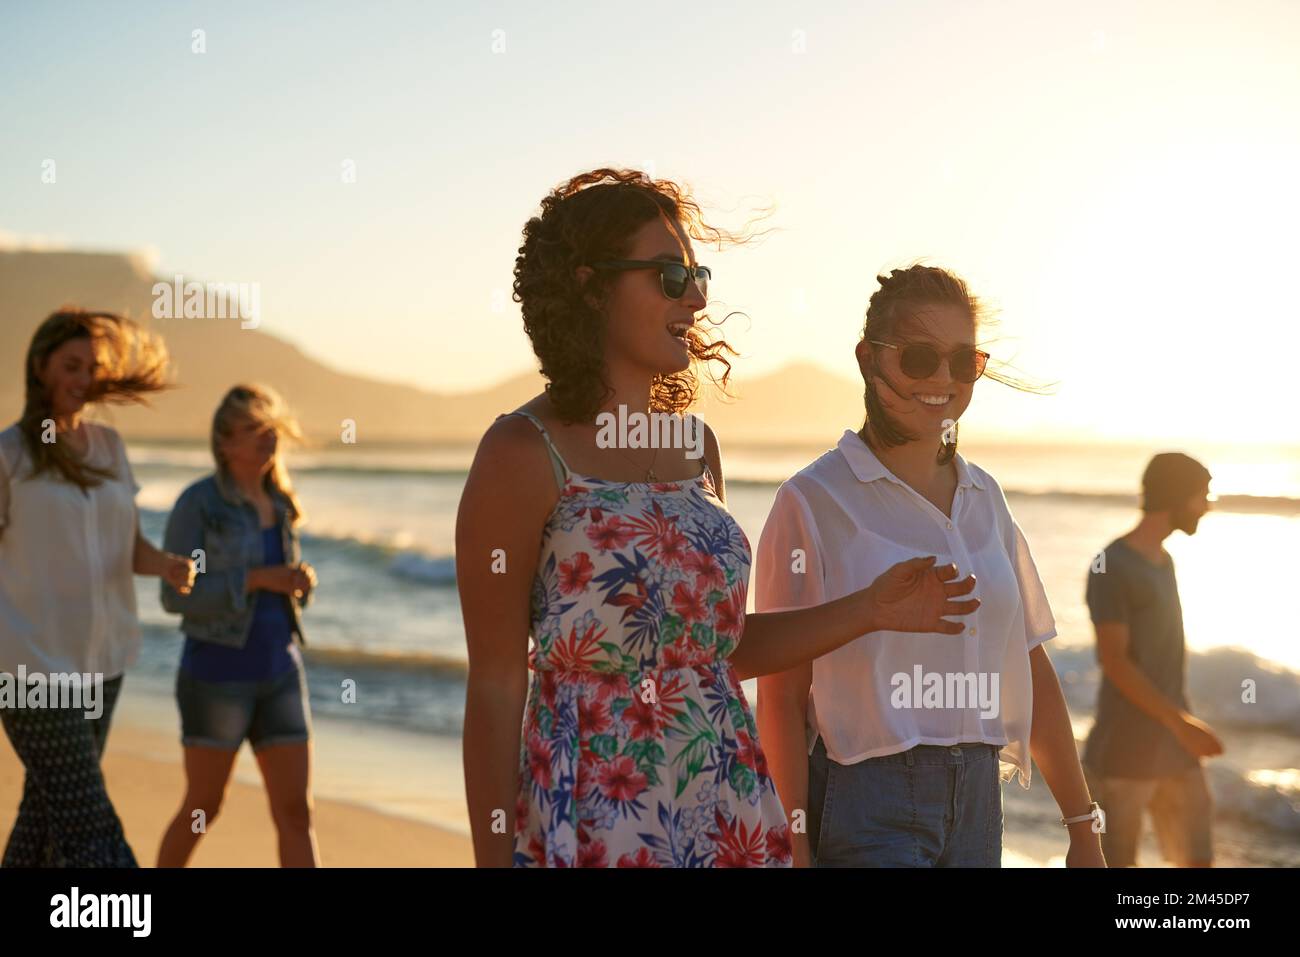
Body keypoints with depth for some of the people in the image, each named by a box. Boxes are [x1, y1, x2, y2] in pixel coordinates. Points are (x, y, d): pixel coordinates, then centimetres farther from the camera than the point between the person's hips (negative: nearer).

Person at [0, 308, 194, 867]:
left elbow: (132, 550, 9)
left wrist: (170, 568, -14)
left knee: (49, 808, 15)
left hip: (99, 656, 6)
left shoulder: (108, 446, 8)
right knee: (87, 824, -9)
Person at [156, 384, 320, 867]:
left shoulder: (278, 504, 10)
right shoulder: (198, 503, -9)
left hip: (279, 673, 5)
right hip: (217, 674, -5)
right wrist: (257, 579, -21)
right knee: (203, 809, 7)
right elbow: (177, 595, -13)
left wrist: (302, 582, -5)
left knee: (296, 811, -2)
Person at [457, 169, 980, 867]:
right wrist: (493, 858, -11)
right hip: (595, 822, -6)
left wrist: (868, 610, 9)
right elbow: (494, 686, -10)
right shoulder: (525, 454, -9)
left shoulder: (695, 444, 11)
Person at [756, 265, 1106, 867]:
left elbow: (1029, 668, 16)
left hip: (975, 800, 6)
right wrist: (794, 847, -12)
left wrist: (1083, 827, 15)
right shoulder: (815, 500, -4)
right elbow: (780, 696, -6)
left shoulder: (982, 497, 14)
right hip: (864, 802, -6)